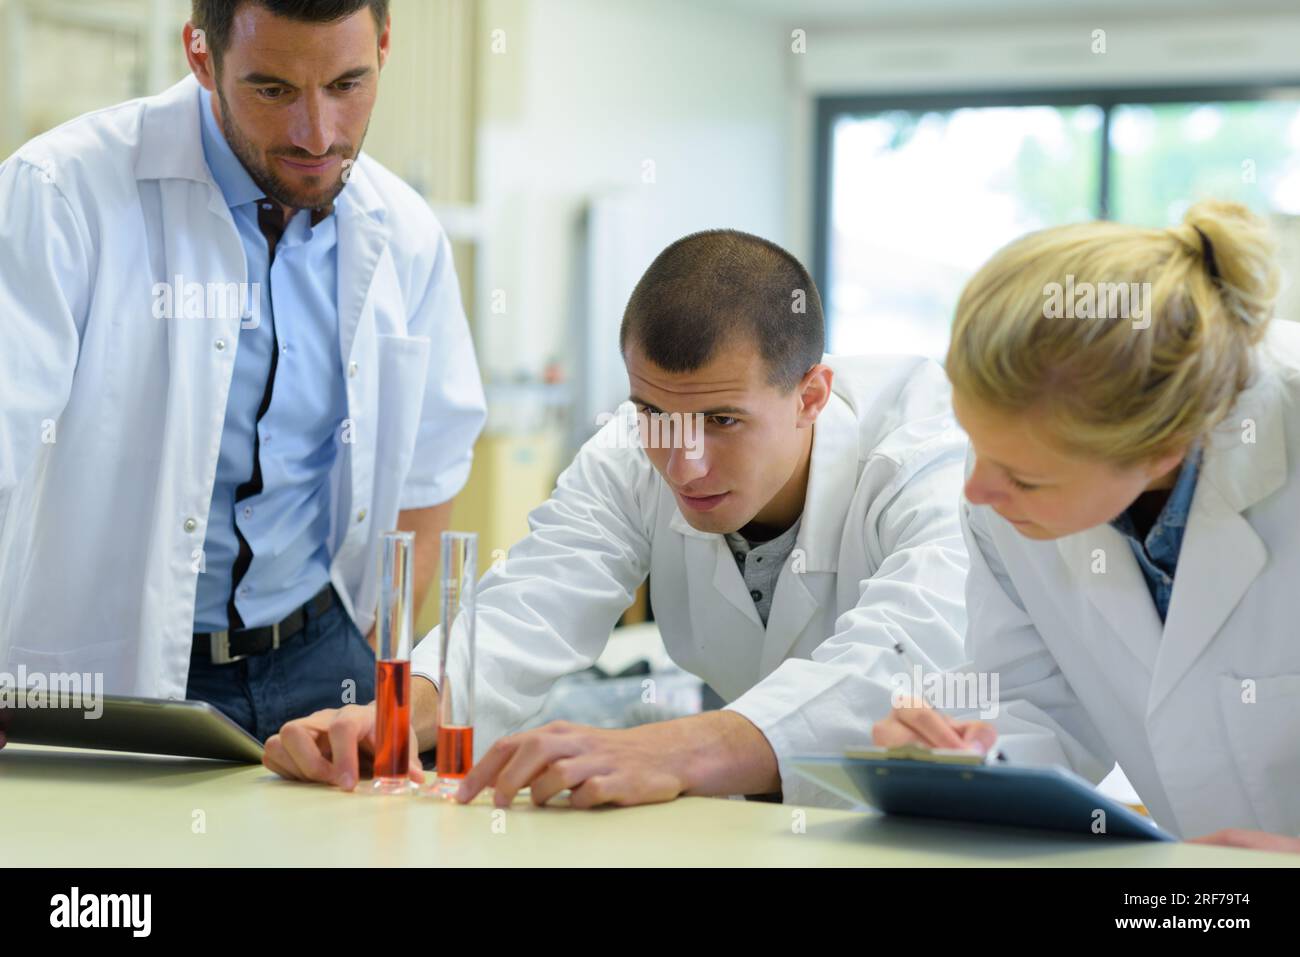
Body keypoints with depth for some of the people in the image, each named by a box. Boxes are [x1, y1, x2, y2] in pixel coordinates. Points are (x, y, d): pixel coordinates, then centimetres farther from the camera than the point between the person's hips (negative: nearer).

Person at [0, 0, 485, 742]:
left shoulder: (407, 237, 5)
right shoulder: (64, 194, -11)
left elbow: (427, 477, 16)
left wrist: (377, 676, 6)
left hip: (318, 664, 4)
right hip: (103, 682, -3)